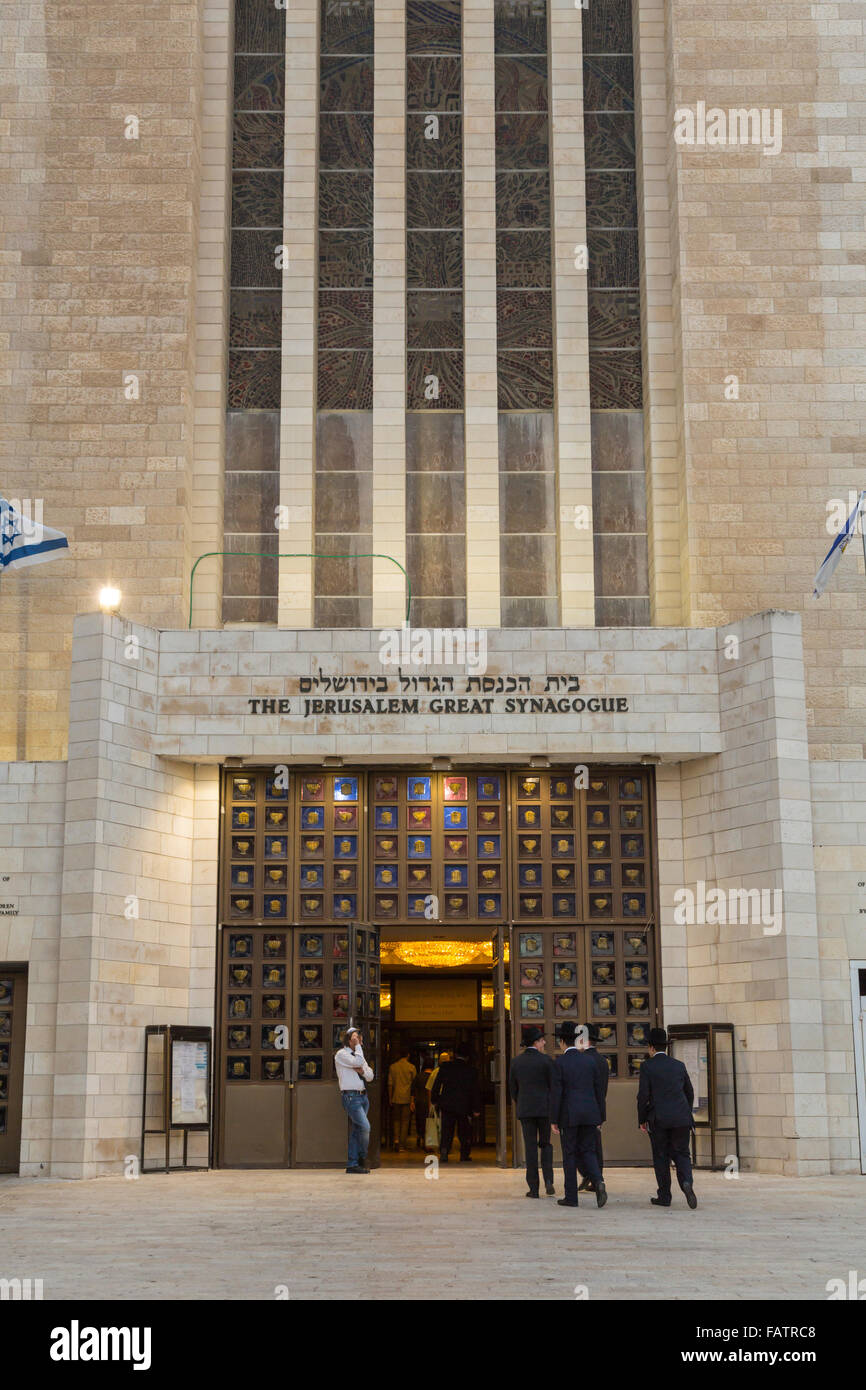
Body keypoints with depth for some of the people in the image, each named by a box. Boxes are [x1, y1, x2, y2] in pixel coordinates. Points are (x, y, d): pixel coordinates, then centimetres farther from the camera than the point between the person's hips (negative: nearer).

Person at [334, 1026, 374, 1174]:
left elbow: (370, 1076, 17)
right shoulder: (341, 1054, -3)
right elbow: (357, 1062, -20)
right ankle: (362, 1158, 1)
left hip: (362, 1095, 8)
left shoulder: (358, 1054, 21)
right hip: (350, 1096, -8)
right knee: (365, 1127, -16)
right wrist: (358, 1045, -9)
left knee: (356, 1131, 5)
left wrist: (362, 1071, -4)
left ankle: (352, 1164, 6)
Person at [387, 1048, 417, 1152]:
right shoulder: (411, 1067, -4)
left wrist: (390, 1098, 12)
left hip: (396, 1098, 2)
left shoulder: (393, 1067, 2)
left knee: (396, 1120, 12)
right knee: (405, 1121, 5)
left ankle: (396, 1140, -5)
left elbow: (390, 1084, 5)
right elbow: (414, 1084, -3)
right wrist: (413, 1100, 4)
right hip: (407, 1098, -2)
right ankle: (403, 1143, 4)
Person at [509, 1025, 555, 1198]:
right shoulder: (545, 1060, -6)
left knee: (530, 1147, 6)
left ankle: (533, 1188, 3)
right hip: (545, 1107, -2)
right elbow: (553, 1086, -4)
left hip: (525, 1109, 2)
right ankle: (548, 1179, -3)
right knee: (545, 1144, 15)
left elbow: (513, 1088, 7)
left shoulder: (516, 1062, 3)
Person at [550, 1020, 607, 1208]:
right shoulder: (589, 1060, 7)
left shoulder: (559, 1062, -6)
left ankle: (571, 1196, 9)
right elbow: (598, 1089, 9)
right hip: (590, 1113, 4)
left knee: (569, 1154, 6)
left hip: (569, 1115, -4)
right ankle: (598, 1181, -15)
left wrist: (554, 1120, -4)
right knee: (587, 1151, 11)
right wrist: (599, 1116, 16)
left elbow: (556, 1092, -9)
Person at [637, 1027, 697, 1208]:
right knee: (681, 1154, 9)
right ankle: (686, 1182, -17)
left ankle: (664, 1196, 11)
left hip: (658, 1119, -3)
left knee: (661, 1157, 8)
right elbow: (690, 1093, 15)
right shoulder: (679, 1065, 10)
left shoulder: (647, 1066, -2)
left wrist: (642, 1120, 2)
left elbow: (643, 1095, -7)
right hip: (681, 1118, 3)